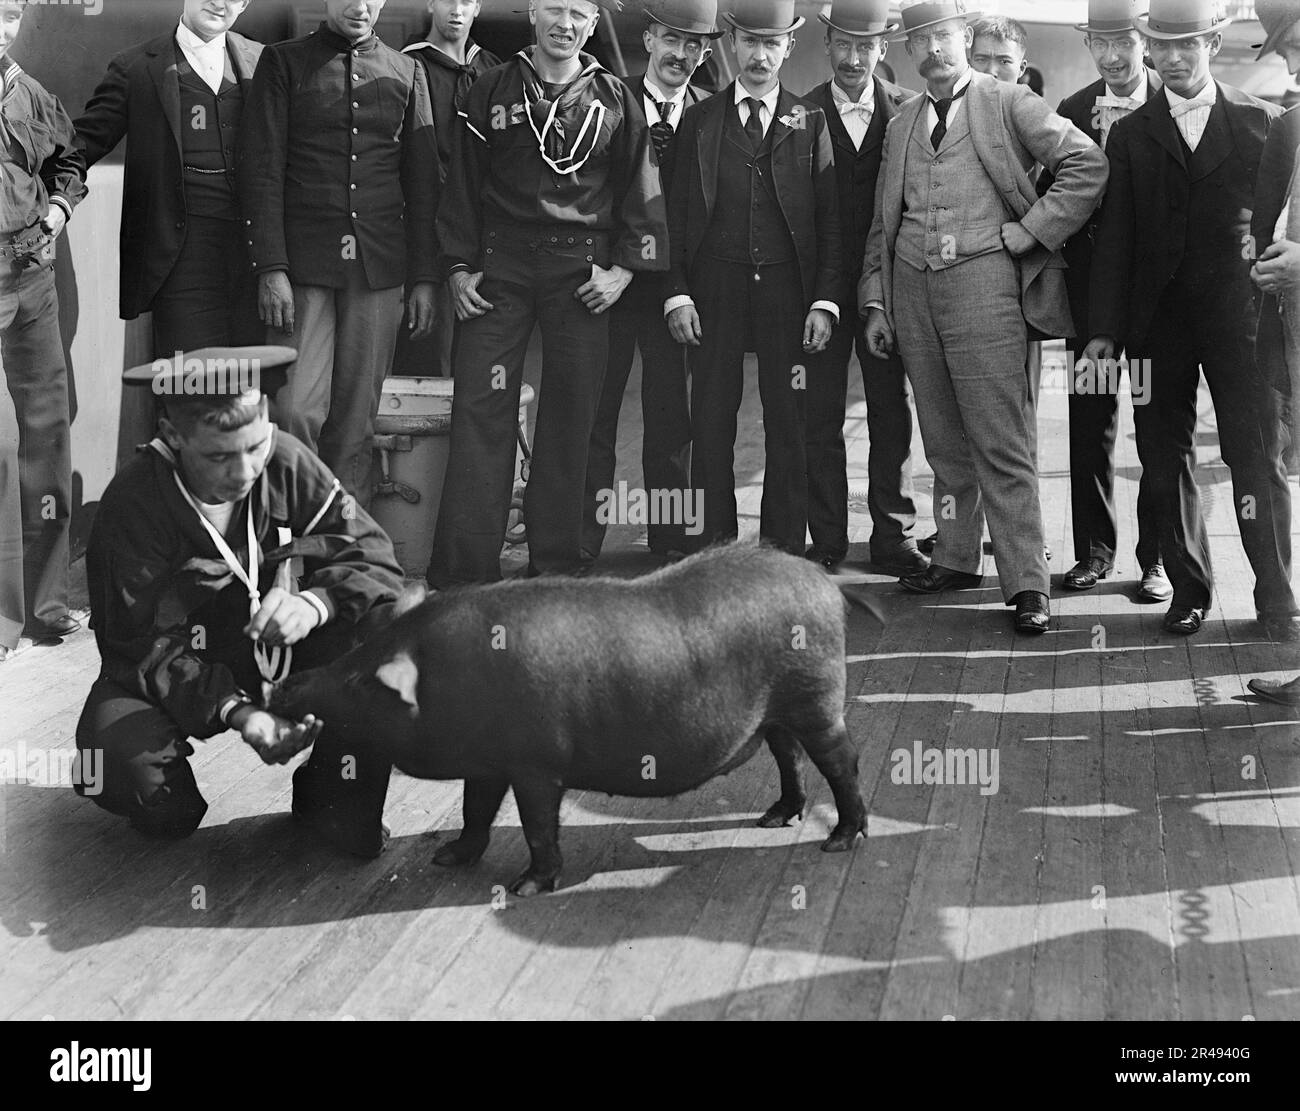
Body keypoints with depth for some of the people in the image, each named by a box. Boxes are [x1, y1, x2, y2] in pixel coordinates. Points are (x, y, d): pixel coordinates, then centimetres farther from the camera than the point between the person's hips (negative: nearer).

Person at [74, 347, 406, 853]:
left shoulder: (286, 462, -15)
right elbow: (143, 645, -24)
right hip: (163, 673, -3)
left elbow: (374, 559, -16)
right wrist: (234, 711, -40)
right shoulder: (132, 503, -24)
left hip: (270, 651, 3)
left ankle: (330, 791, -6)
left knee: (380, 619, -24)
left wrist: (315, 601, -39)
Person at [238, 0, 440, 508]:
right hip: (304, 265, -2)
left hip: (379, 268, 2)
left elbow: (422, 181, 13)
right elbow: (261, 170, -1)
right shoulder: (283, 62, 6)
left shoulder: (407, 72, 14)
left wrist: (423, 278, 6)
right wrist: (271, 269, -10)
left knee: (356, 420, 2)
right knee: (296, 410, -11)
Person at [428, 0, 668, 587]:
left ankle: (556, 563, 12)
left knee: (569, 418, 3)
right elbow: (463, 183, 10)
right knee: (480, 411, -6)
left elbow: (641, 189, 9)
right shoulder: (493, 91, 8)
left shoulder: (613, 99, 8)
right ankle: (464, 570, -4)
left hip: (582, 273, 0)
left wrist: (624, 268, 0)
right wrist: (460, 267, 3)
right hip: (500, 268, 0)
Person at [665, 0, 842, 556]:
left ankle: (784, 555, 7)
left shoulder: (810, 122, 7)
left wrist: (826, 301, -5)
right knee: (711, 427, 1)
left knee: (788, 429, 1)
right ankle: (713, 552, 7)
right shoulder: (700, 120, 9)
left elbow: (830, 219, 4)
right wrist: (677, 293, -3)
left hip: (788, 292, 0)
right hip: (715, 289, 1)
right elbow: (677, 214, 7)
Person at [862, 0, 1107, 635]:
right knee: (944, 441, 10)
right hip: (912, 286, 5)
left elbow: (1088, 165, -6)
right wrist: (874, 303, 11)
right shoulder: (900, 126, 18)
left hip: (983, 280, -5)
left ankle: (1026, 585, -8)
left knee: (1000, 443, -9)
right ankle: (957, 559, 20)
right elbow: (883, 224, 19)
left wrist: (1025, 232, -8)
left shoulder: (1010, 105, 2)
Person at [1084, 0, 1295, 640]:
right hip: (1157, 321, 2)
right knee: (1166, 461, 5)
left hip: (1239, 317, -2)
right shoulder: (1130, 135, 9)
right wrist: (1104, 328, -2)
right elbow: (1114, 238, 5)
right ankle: (1188, 590, 17)